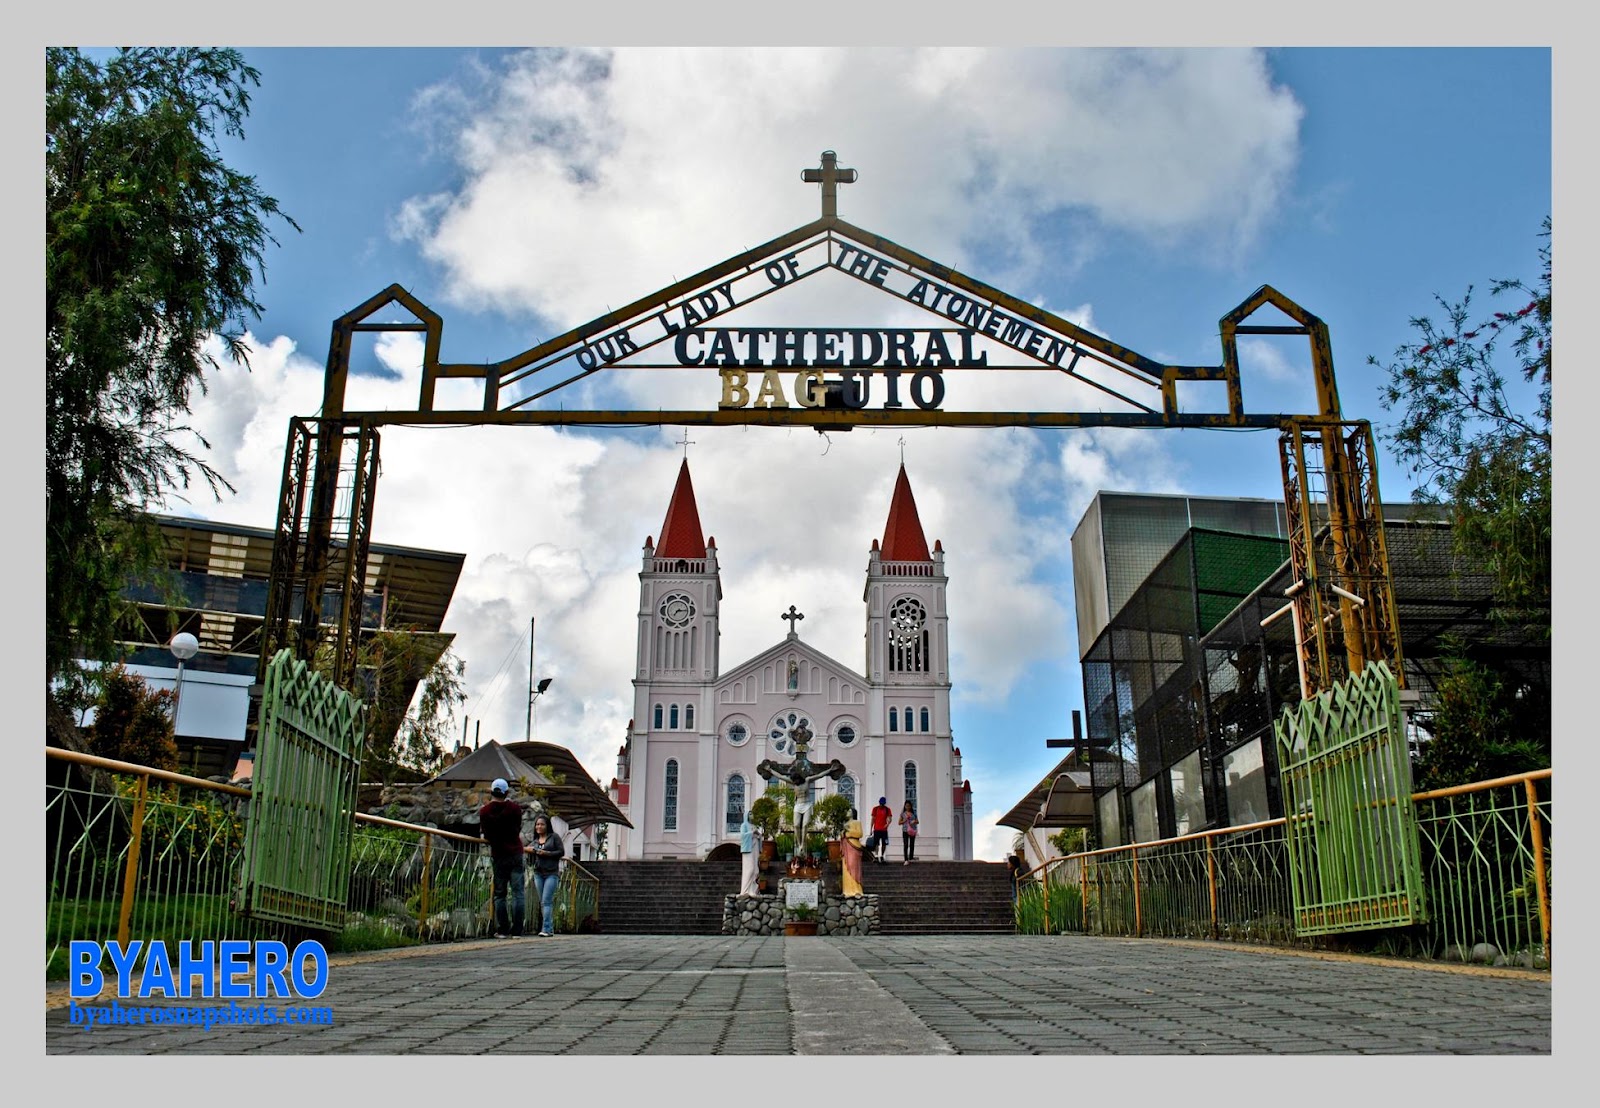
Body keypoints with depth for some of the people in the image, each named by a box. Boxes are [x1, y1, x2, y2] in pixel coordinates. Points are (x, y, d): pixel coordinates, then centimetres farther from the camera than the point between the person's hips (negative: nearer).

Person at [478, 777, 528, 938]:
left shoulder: (484, 811, -2)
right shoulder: (515, 807, -6)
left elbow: (485, 835, 2)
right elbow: (518, 829, 3)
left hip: (497, 856, 2)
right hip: (515, 853, -2)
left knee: (499, 894, 9)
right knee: (518, 893, -1)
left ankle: (502, 930, 6)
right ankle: (516, 930, -7)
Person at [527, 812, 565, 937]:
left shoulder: (554, 837, 3)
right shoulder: (535, 841, 17)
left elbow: (561, 851, -4)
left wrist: (547, 853, -12)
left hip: (551, 873, -5)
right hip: (538, 874, 5)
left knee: (546, 901, -14)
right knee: (542, 902, 4)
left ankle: (546, 929, -17)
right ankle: (550, 929, 9)